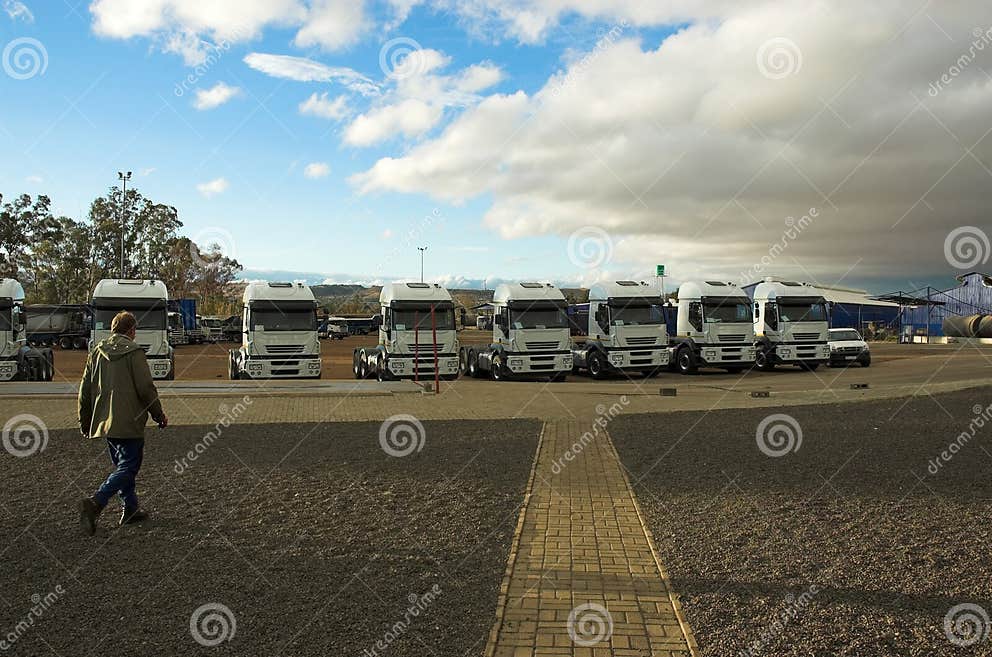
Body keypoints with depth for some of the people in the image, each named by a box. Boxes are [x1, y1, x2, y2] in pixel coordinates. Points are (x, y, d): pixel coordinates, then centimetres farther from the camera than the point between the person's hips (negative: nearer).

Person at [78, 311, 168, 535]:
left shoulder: (97, 352, 9)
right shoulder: (134, 352, -9)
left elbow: (85, 391, 12)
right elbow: (146, 389, -12)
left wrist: (85, 423, 21)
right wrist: (159, 415, 0)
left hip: (104, 422, 7)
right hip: (129, 423, -7)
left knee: (121, 465, 19)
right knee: (129, 467, -4)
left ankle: (130, 510, 23)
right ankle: (95, 503, -21)